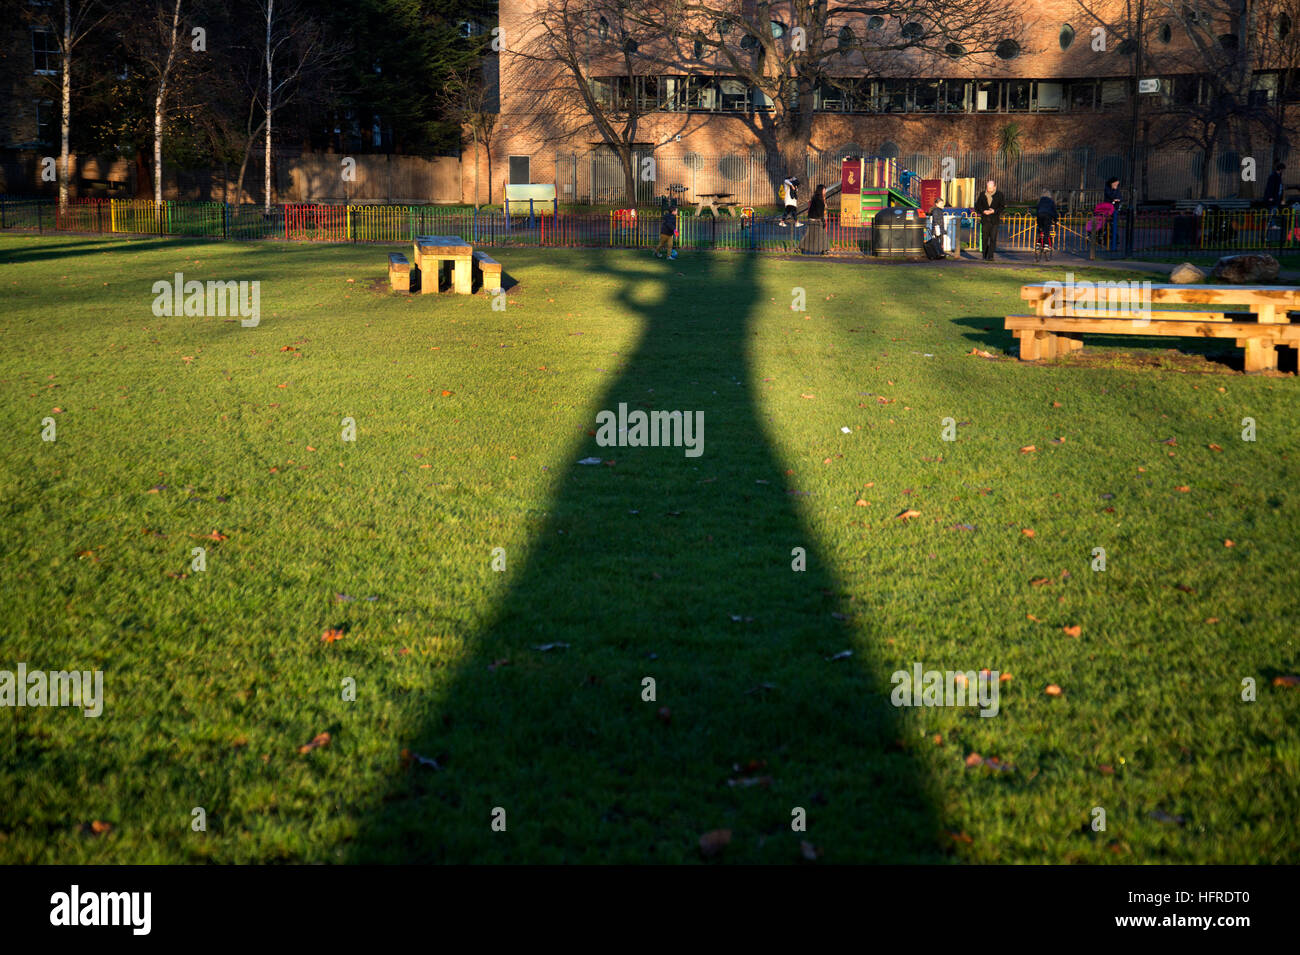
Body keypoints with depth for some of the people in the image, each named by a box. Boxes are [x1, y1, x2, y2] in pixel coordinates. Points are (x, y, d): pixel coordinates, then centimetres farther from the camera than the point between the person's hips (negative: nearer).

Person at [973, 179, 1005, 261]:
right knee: (984, 238, 7)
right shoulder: (982, 194, 8)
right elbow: (977, 205, 9)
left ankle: (990, 256, -10)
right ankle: (985, 256, 19)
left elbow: (1003, 206, -1)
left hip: (995, 220, -3)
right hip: (985, 220, 3)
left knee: (993, 238, -9)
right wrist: (983, 211, -9)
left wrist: (994, 211, -14)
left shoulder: (999, 195, 1)